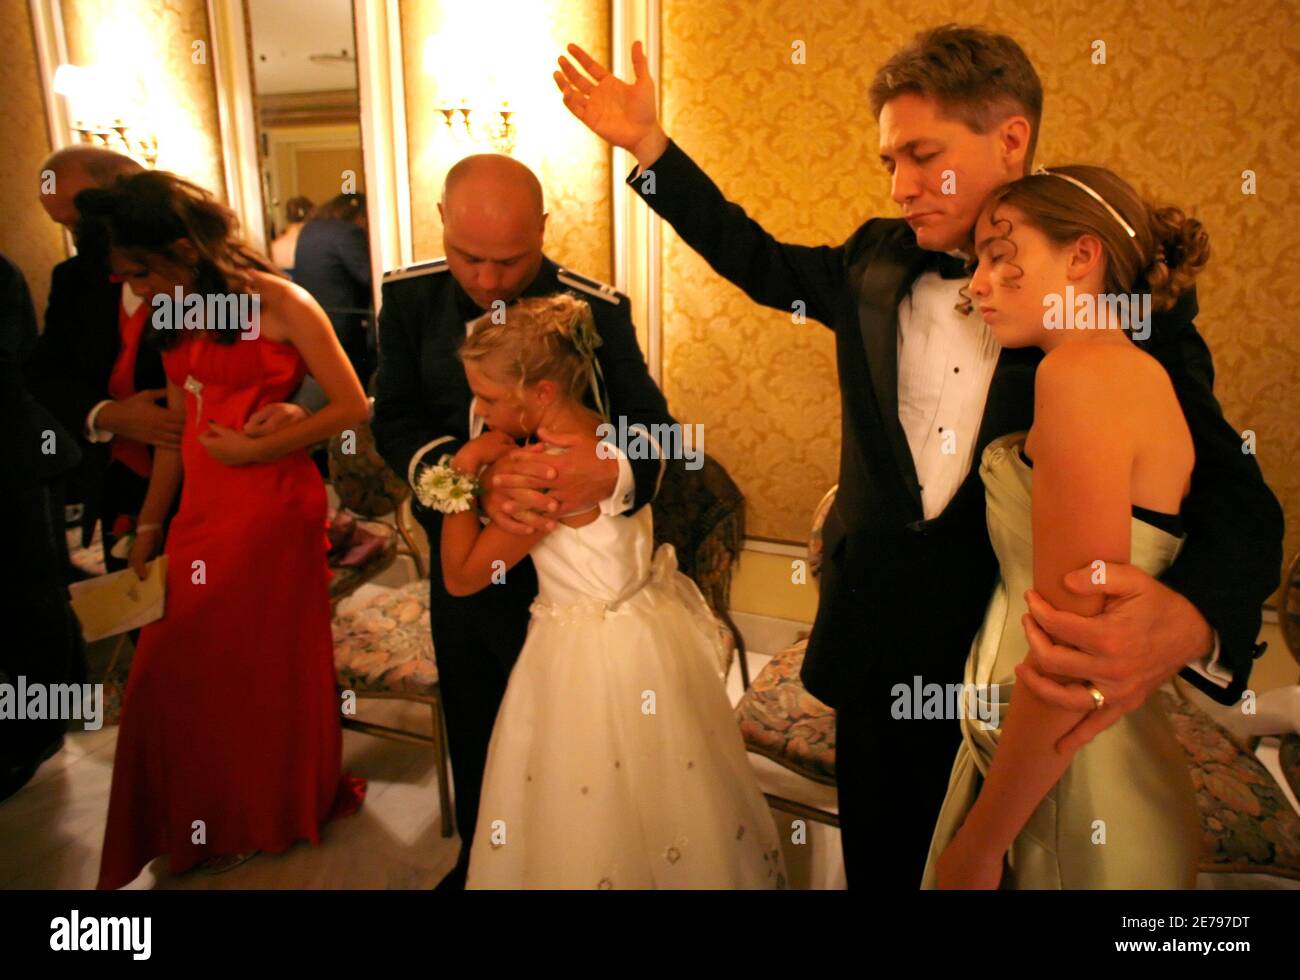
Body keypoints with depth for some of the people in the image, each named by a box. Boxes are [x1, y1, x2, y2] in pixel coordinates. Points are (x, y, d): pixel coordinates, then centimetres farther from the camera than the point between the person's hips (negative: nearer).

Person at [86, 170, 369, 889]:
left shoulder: (281, 305, -11)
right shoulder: (178, 317, 9)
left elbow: (352, 408, -13)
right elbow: (178, 425, 15)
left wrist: (256, 449, -16)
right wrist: (149, 525, 18)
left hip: (272, 511, -6)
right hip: (201, 512, 7)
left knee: (267, 665, 7)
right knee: (179, 672, 11)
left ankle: (278, 810, 33)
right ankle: (209, 822, 34)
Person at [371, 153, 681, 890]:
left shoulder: (597, 310, -17)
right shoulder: (411, 297, -8)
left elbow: (653, 424, -21)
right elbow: (395, 421, -13)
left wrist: (614, 472, -47)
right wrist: (473, 479, -34)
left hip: (555, 575, -3)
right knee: (472, 732, 24)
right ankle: (477, 859, 52)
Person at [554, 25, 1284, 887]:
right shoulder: (878, 260, 2)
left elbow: (1233, 494, -12)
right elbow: (758, 258, 18)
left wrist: (1189, 620, -34)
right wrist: (648, 144, 13)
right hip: (881, 648, 3)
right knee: (880, 858, 19)